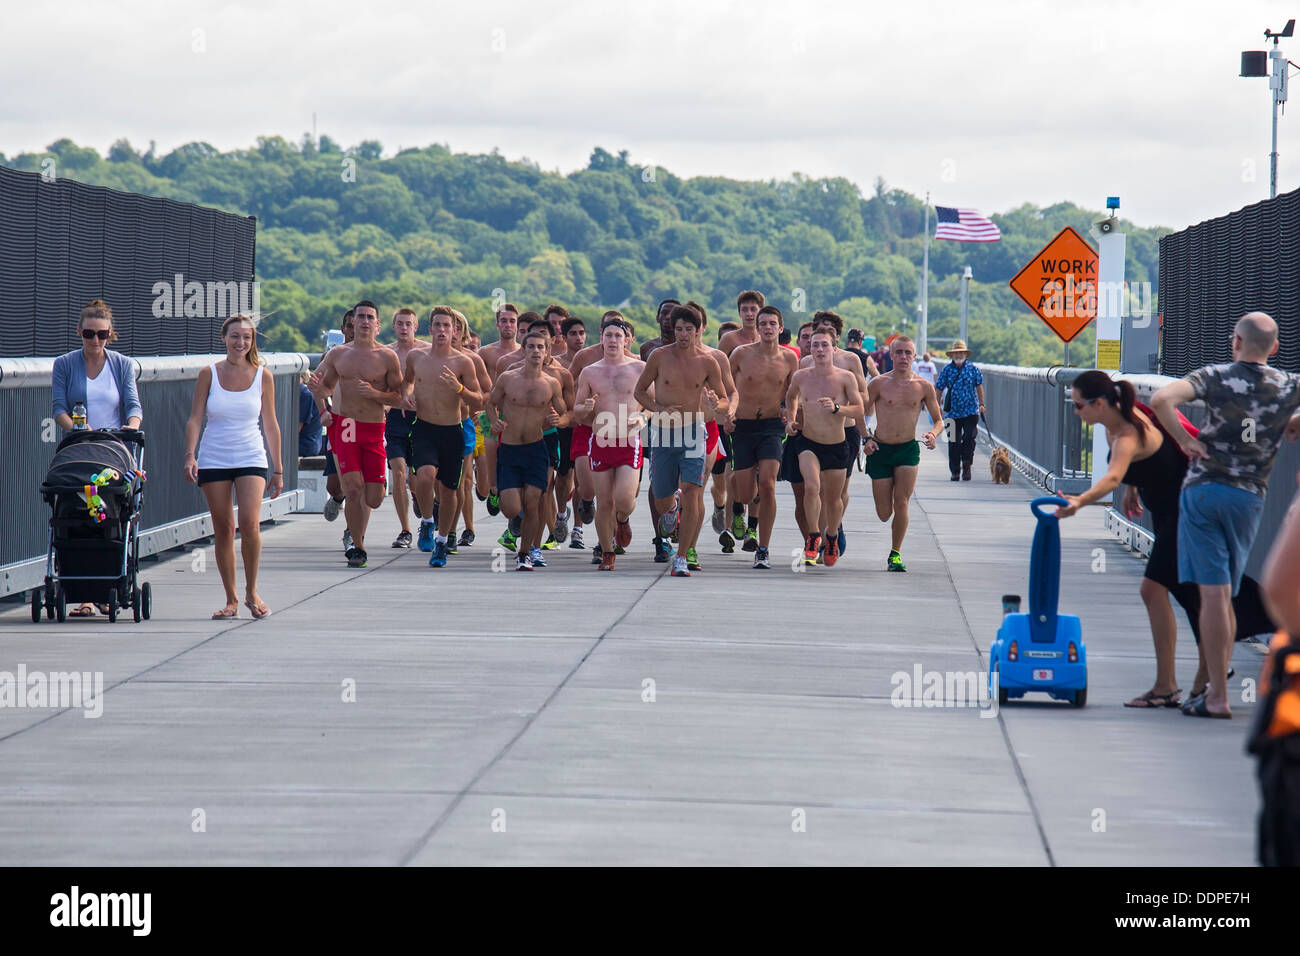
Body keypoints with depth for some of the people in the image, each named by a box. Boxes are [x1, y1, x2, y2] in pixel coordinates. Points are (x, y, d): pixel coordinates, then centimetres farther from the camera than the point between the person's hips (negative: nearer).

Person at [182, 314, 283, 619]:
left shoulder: (263, 376, 2)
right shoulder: (209, 374, 1)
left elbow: (271, 425, 8)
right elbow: (195, 419, 0)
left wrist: (278, 470, 8)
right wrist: (190, 454, -15)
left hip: (251, 459, -1)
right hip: (213, 460, 1)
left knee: (250, 523, -17)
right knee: (222, 530, 1)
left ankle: (251, 591, 2)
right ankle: (231, 600, 10)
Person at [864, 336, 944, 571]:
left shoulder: (923, 387, 0)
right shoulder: (879, 383, -4)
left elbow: (938, 420, 8)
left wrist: (933, 434, -13)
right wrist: (865, 439, -15)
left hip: (908, 450, 0)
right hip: (880, 450, 0)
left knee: (901, 503, -13)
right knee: (884, 514, 1)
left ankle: (895, 553, 2)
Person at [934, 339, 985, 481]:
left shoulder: (973, 368, 4)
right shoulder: (947, 369, 4)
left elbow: (979, 386, 8)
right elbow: (939, 388, 7)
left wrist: (981, 404, 1)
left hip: (971, 411, -1)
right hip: (952, 412, 1)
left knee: (969, 439, -11)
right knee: (954, 443, 3)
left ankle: (966, 466, 5)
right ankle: (955, 471, 11)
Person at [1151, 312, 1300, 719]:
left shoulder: (1215, 376, -7)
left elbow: (1161, 400, -22)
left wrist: (1186, 441, -9)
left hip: (1203, 489, -3)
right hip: (1249, 497, 3)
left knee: (1213, 593, -4)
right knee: (1226, 596, 15)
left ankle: (1217, 699, -5)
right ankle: (1216, 683, 21)